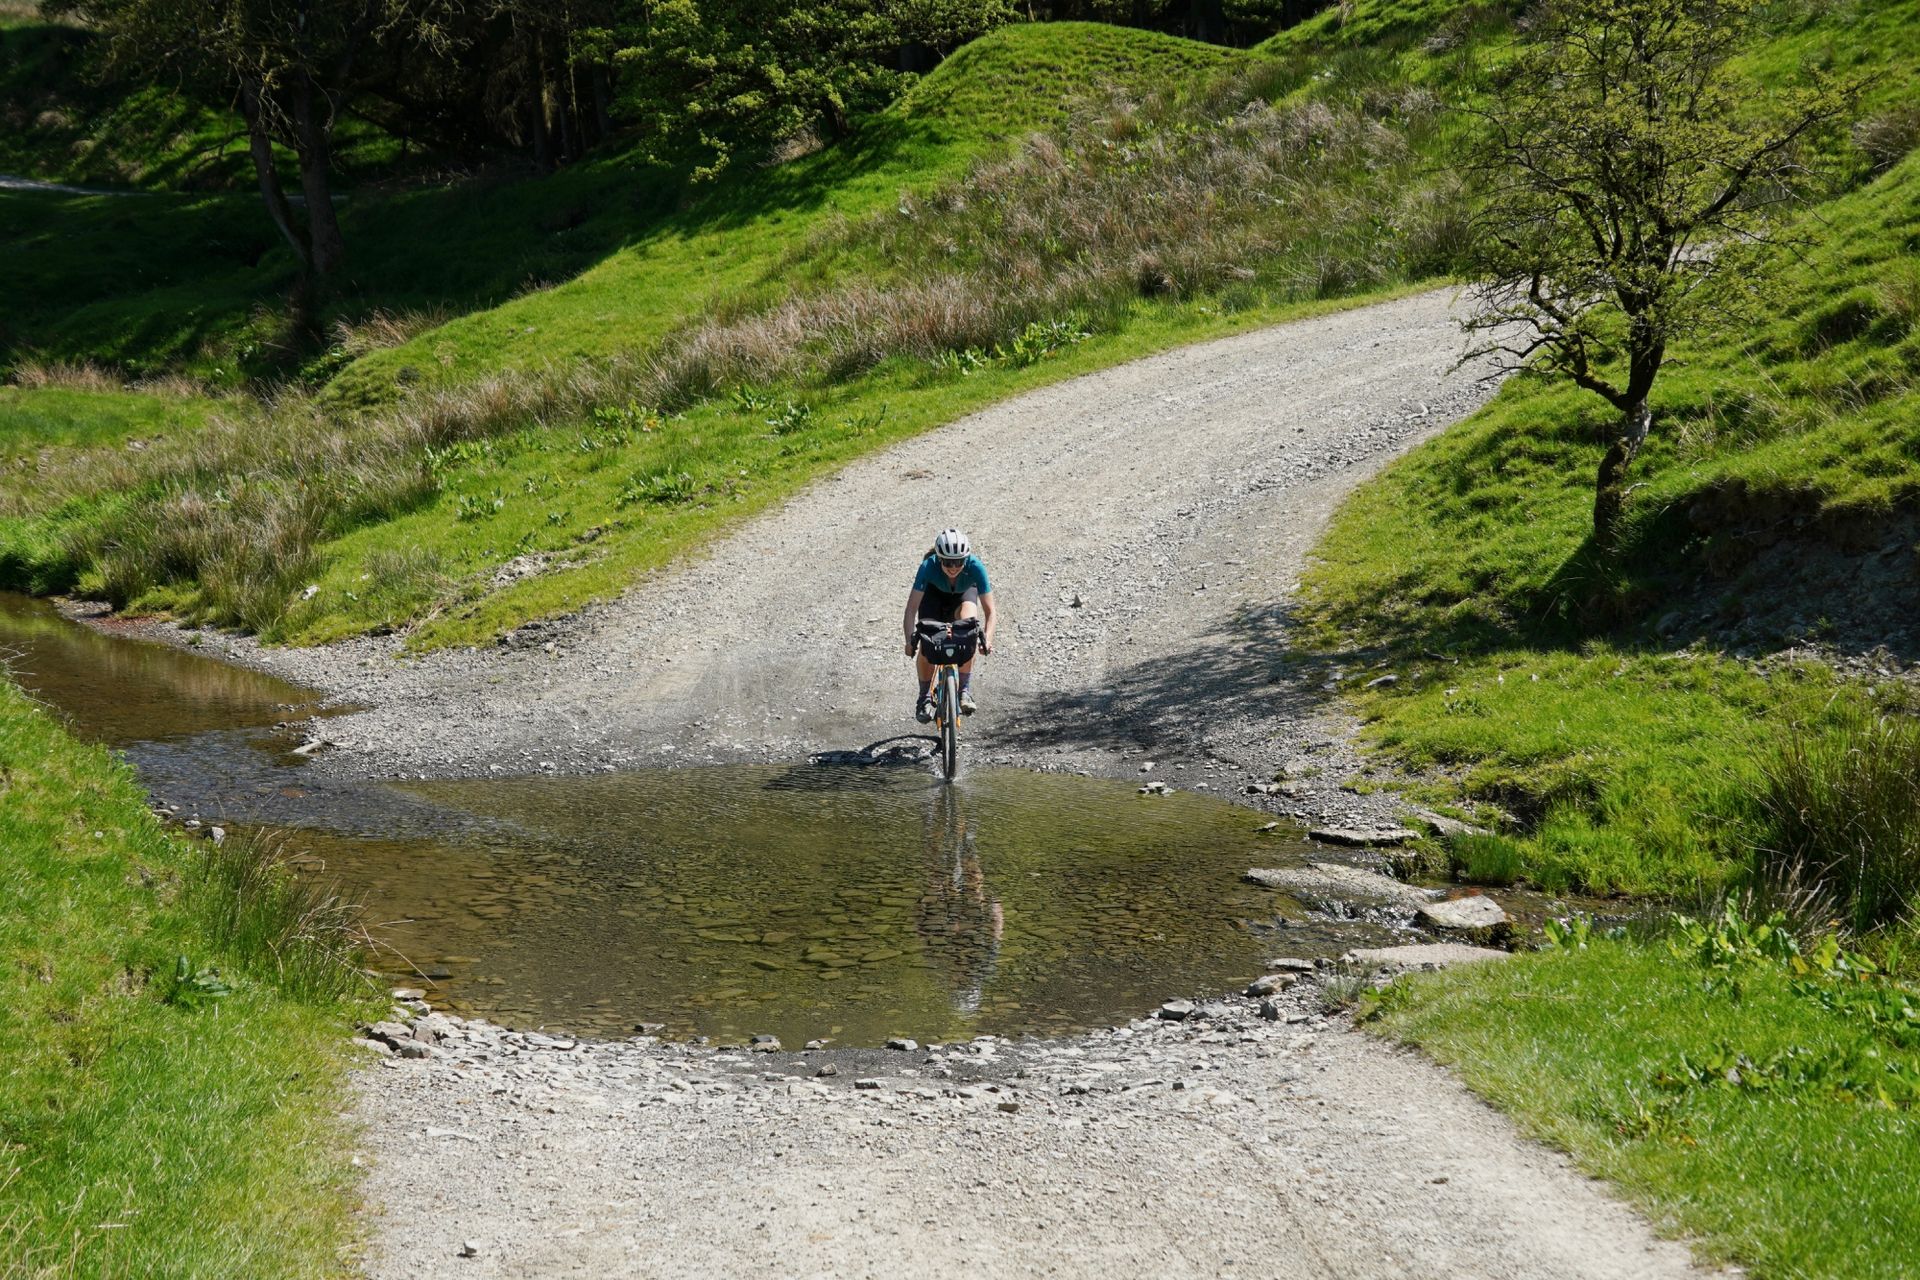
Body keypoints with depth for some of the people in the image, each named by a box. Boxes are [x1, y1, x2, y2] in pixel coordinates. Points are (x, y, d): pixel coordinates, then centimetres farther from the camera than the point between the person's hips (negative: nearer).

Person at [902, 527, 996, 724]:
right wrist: (910, 639, -47)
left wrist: (987, 638, -49)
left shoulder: (975, 566, -36)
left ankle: (965, 689, -21)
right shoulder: (929, 566, -37)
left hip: (964, 593, 0)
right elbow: (912, 606, -36)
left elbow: (989, 610, -34)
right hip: (935, 593, 0)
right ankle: (925, 697, 0)